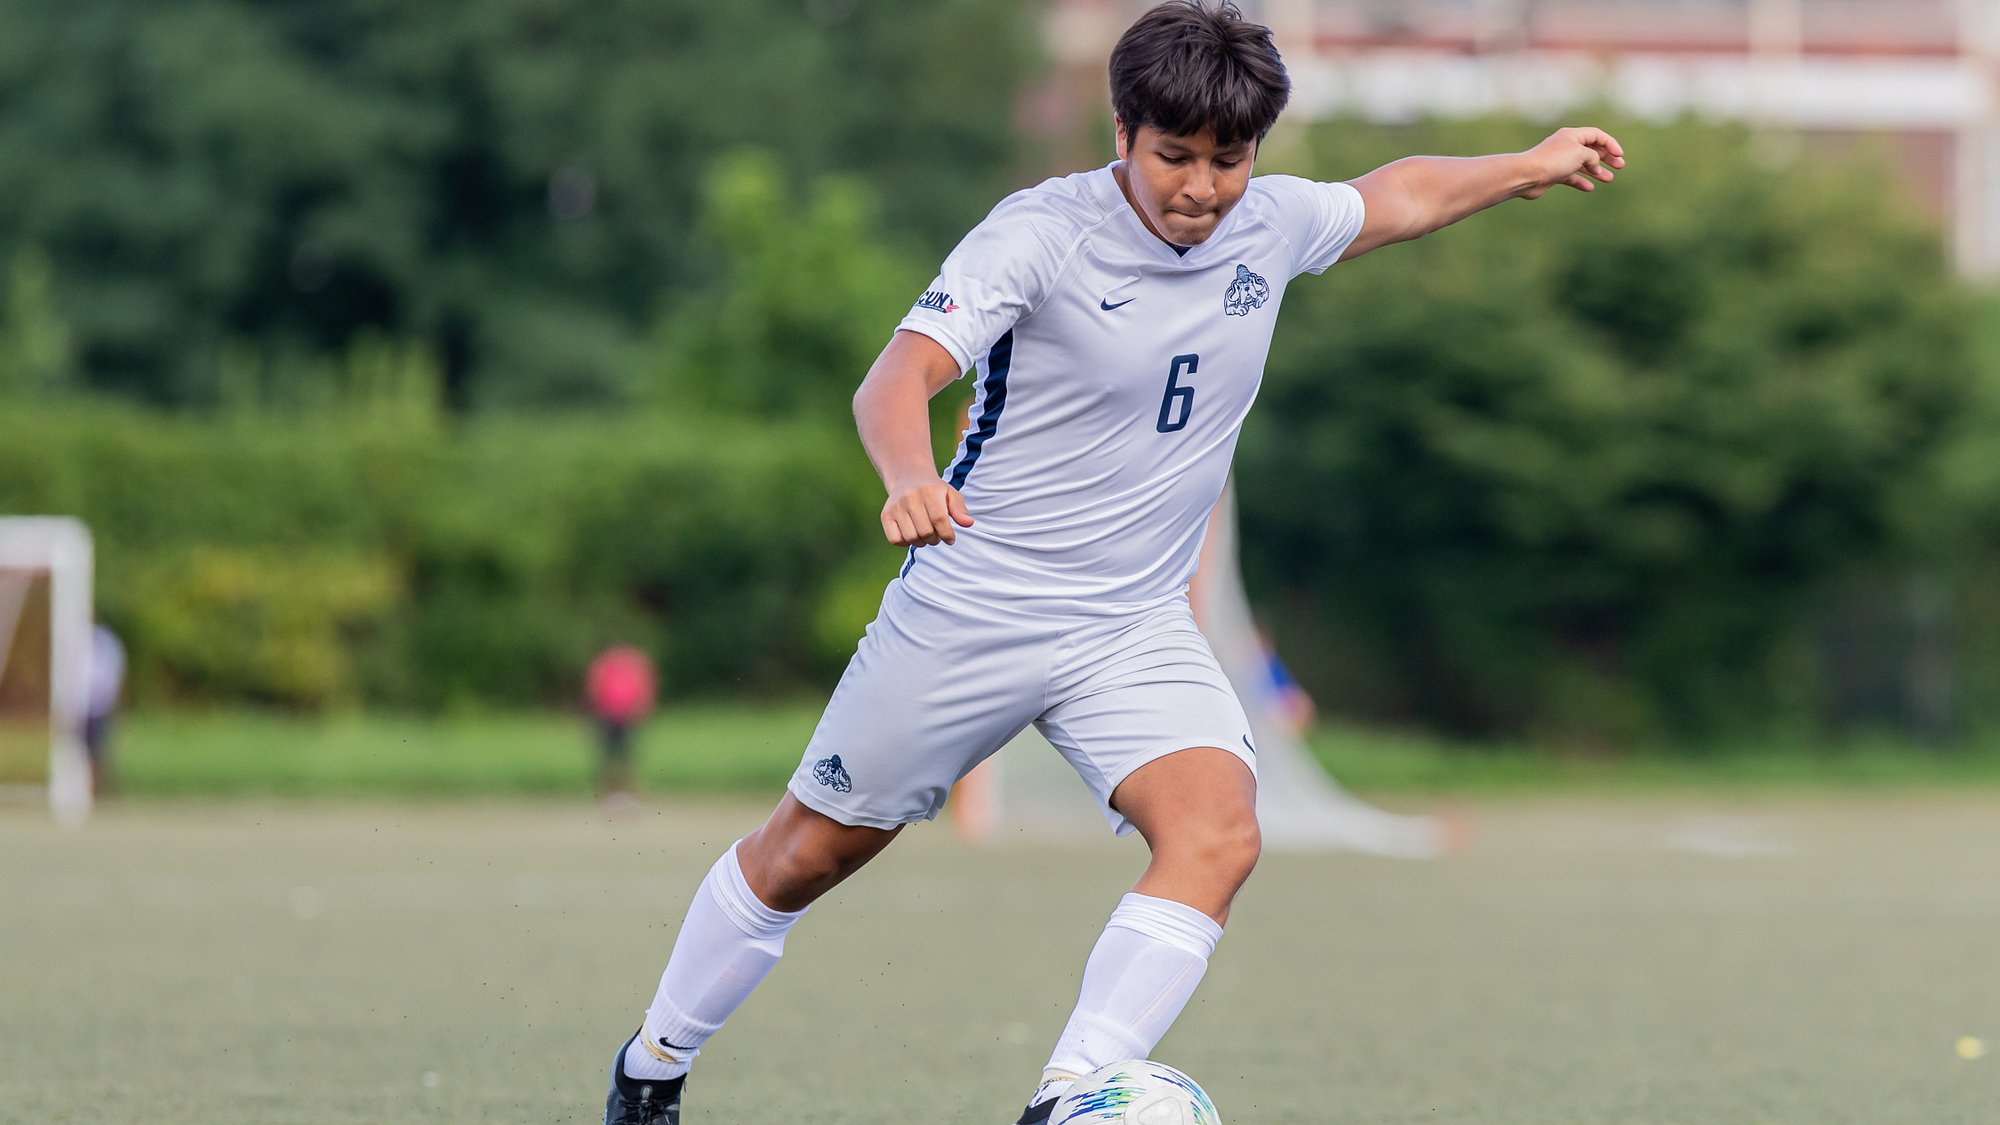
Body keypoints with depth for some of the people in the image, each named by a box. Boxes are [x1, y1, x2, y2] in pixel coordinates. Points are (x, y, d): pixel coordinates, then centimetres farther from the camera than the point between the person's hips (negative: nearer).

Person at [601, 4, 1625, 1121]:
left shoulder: (1271, 225, -2)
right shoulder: (1042, 233, -18)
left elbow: (1394, 196, 22)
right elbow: (902, 375, -30)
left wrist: (1529, 166, 24)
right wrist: (913, 481, -50)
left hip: (1137, 630, 4)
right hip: (972, 606, -4)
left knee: (1219, 835, -25)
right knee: (806, 855, 10)